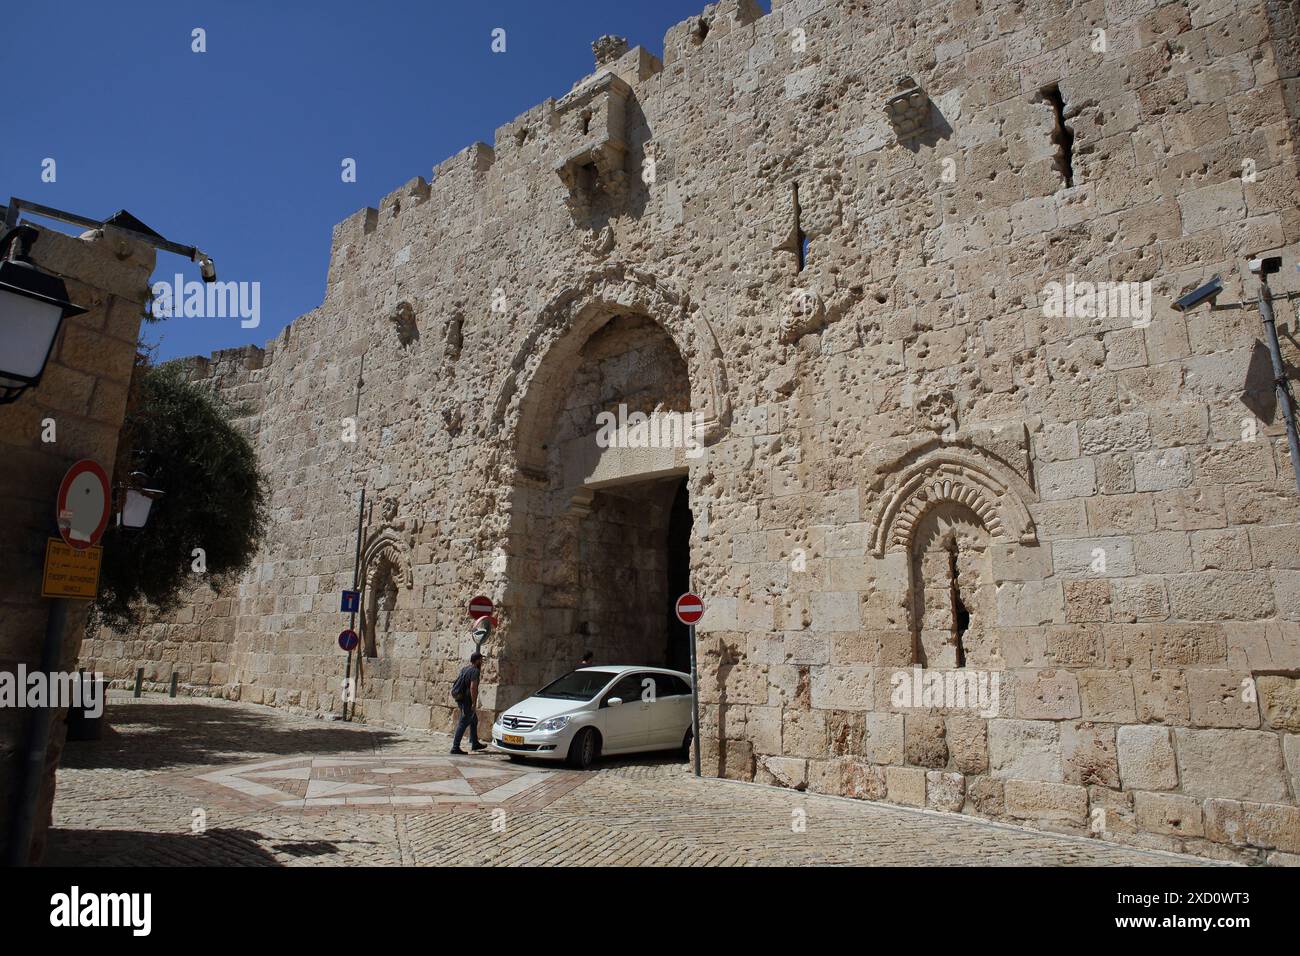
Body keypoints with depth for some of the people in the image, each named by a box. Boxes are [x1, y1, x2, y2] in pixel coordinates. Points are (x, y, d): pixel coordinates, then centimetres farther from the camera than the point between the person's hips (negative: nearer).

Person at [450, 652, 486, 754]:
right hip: (466, 700, -10)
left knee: (474, 720, 21)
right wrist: (474, 703, -20)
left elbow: (457, 682, 18)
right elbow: (473, 687, -23)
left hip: (460, 698, 10)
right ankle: (455, 747, -2)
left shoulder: (464, 668, 11)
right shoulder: (474, 671, -16)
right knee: (463, 723, -4)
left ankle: (475, 744, 29)